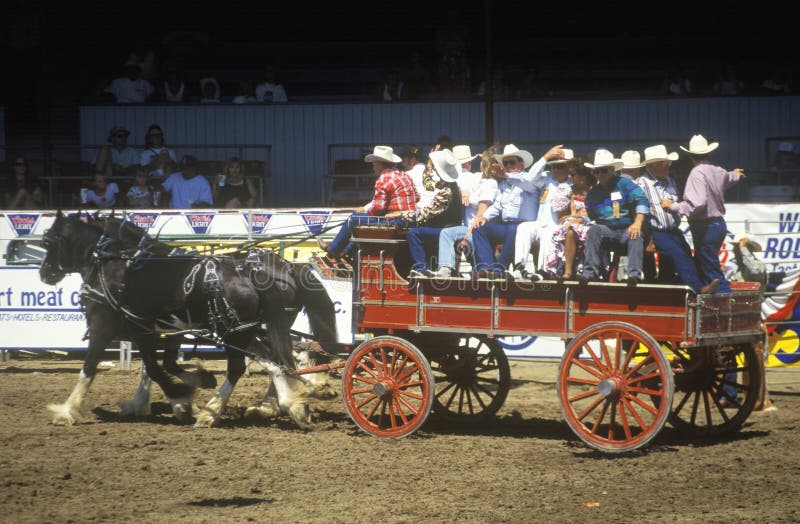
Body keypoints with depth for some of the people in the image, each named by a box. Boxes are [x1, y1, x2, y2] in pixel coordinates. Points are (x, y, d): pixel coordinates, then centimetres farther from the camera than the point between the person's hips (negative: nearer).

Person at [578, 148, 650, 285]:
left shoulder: (624, 184, 4)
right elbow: (589, 216, 22)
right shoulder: (593, 193, 16)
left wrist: (637, 223, -25)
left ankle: (635, 274, -49)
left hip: (627, 229, -3)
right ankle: (590, 272, -39)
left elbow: (641, 201, -10)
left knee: (636, 236, -37)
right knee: (593, 230, -30)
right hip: (606, 230, 3)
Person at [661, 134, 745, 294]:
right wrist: (735, 175, 58)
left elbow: (697, 203, -29)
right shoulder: (717, 171, 9)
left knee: (712, 273, -8)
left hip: (705, 228, -9)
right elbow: (728, 178, 34)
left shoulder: (697, 173, -18)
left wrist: (673, 206, -20)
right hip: (718, 223, 9)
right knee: (701, 268, 17)